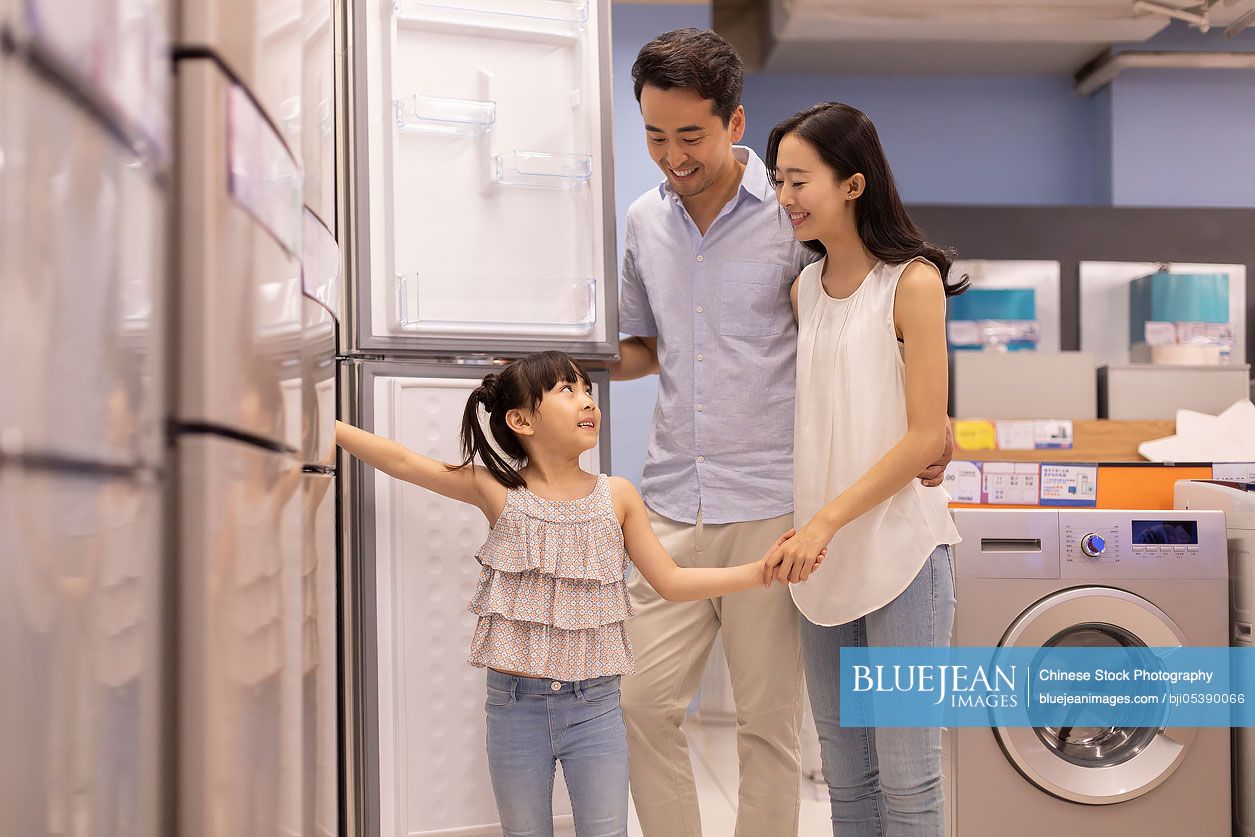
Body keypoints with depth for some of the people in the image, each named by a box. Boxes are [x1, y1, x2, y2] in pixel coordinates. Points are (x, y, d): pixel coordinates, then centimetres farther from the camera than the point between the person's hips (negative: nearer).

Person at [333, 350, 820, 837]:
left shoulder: (616, 497, -1)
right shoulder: (498, 491, -5)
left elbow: (671, 582, 3)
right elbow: (401, 462, -3)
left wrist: (761, 571, -5)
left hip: (594, 705, 1)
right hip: (515, 704, -1)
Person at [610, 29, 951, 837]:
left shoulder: (795, 214, -6)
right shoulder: (645, 222, 9)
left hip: (771, 503, -4)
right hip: (673, 500, 4)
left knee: (769, 721, 4)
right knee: (644, 703, 3)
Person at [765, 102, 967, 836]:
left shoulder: (913, 283, -8)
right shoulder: (805, 290, 10)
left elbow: (926, 437, -12)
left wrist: (828, 519, -17)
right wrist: (809, 529, 2)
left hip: (899, 549, -6)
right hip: (823, 557, 6)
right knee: (846, 776, 13)